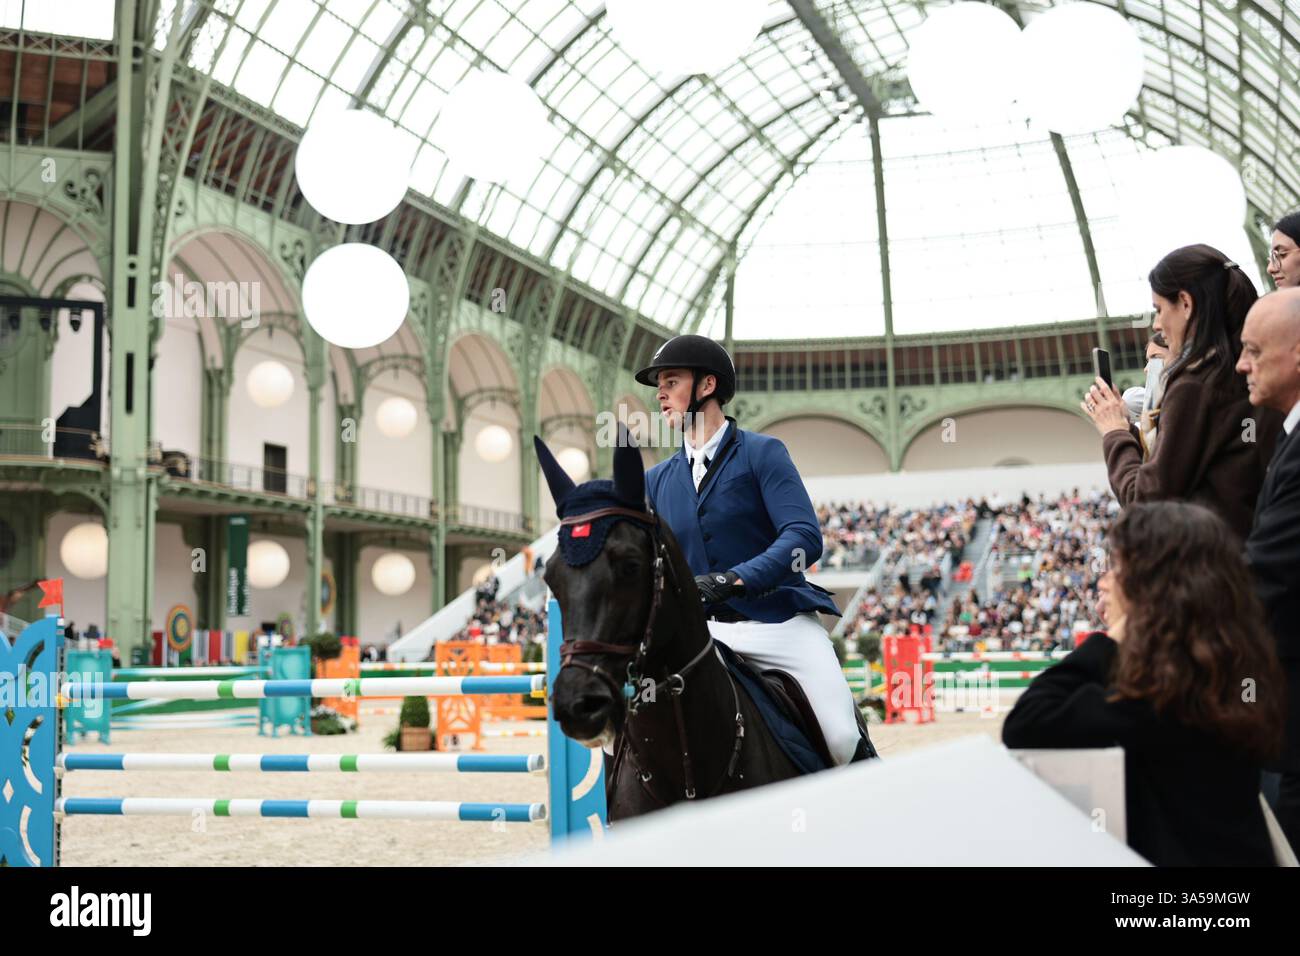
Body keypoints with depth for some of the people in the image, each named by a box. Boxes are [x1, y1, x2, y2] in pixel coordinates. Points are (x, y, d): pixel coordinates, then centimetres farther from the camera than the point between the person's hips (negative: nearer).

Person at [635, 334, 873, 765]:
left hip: (779, 621, -4)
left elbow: (804, 537, -15)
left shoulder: (761, 453, -1)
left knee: (845, 743, -14)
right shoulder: (657, 480, 14)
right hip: (702, 631, 4)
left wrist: (736, 579, -29)